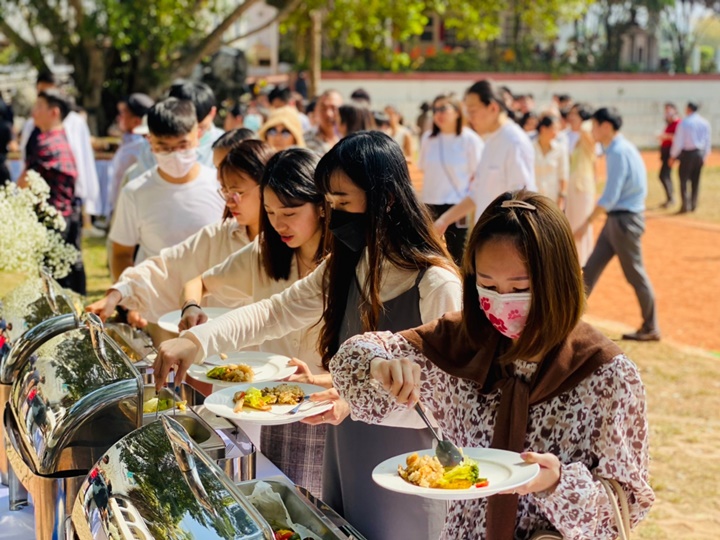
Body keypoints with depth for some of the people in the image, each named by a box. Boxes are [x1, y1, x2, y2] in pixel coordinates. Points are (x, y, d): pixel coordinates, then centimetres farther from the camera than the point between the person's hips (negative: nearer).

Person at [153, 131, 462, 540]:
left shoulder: (437, 285, -22)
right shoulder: (345, 265, 1)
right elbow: (274, 313, 1)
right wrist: (197, 339, -12)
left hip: (403, 476, -7)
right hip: (345, 457, 7)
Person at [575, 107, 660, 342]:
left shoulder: (619, 152, -19)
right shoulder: (620, 148, 10)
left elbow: (610, 196, -24)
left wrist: (587, 223, -22)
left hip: (625, 219, -10)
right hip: (616, 218, 10)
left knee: (635, 274, 1)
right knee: (592, 268, 11)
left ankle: (651, 329, 13)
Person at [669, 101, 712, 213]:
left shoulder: (684, 122, -10)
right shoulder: (705, 123, 5)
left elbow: (678, 141, -10)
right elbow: (708, 140, 8)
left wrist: (673, 156, -4)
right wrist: (705, 155, 17)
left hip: (687, 153, -5)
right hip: (700, 154, 5)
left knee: (684, 180, 0)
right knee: (696, 180, 12)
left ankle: (685, 205, -6)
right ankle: (694, 205, 13)